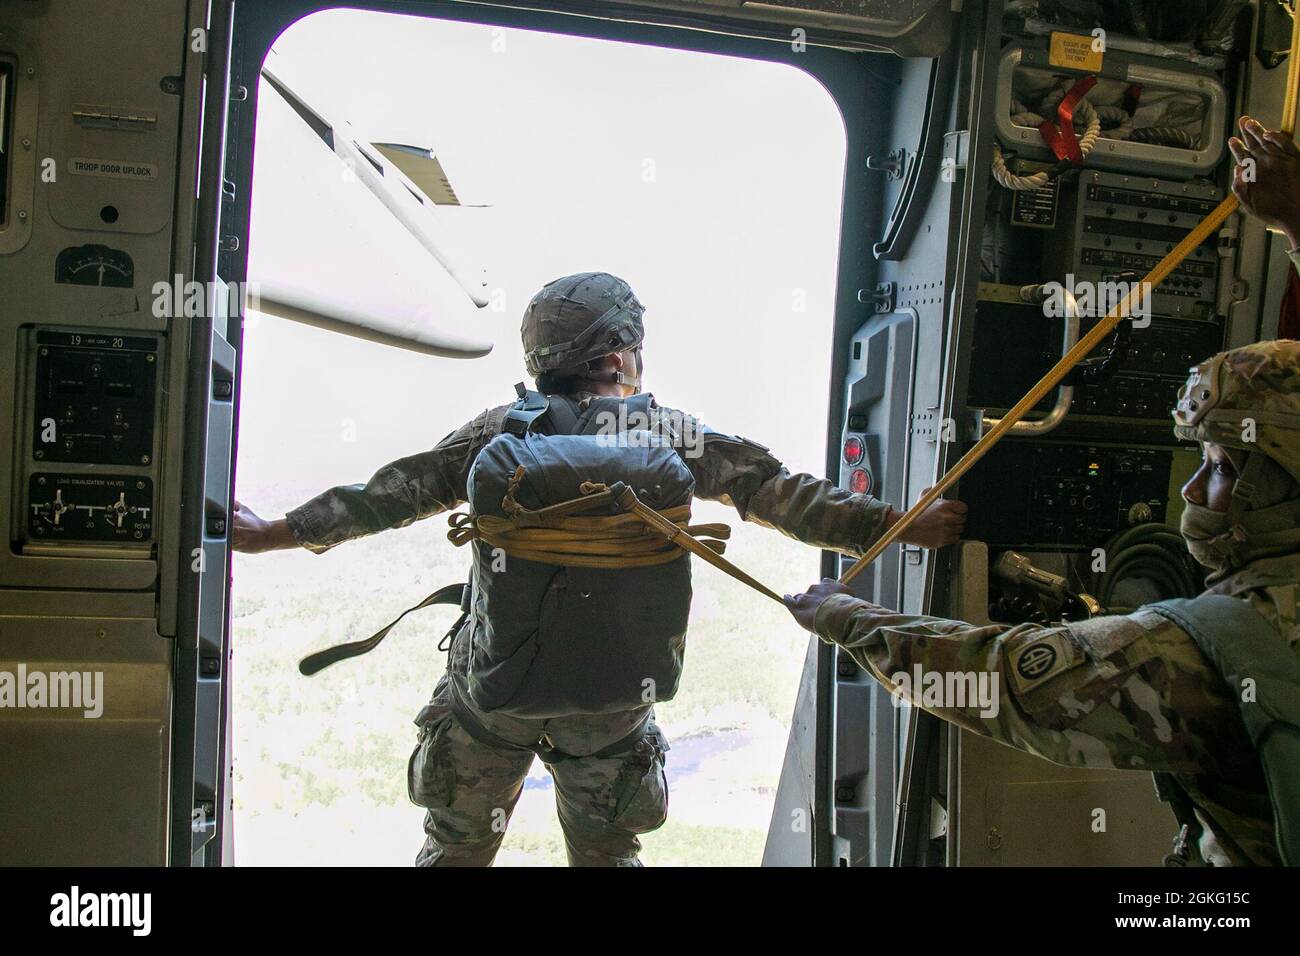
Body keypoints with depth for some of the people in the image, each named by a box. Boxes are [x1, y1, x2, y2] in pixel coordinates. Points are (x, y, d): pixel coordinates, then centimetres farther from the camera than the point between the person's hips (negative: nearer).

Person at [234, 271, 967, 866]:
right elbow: (779, 494, -5)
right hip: (613, 696, 0)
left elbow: (398, 491, -3)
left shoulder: (505, 429, -5)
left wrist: (276, 534, 8)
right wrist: (901, 527, 2)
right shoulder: (674, 437, -6)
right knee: (606, 852, 21)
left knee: (458, 844, 20)